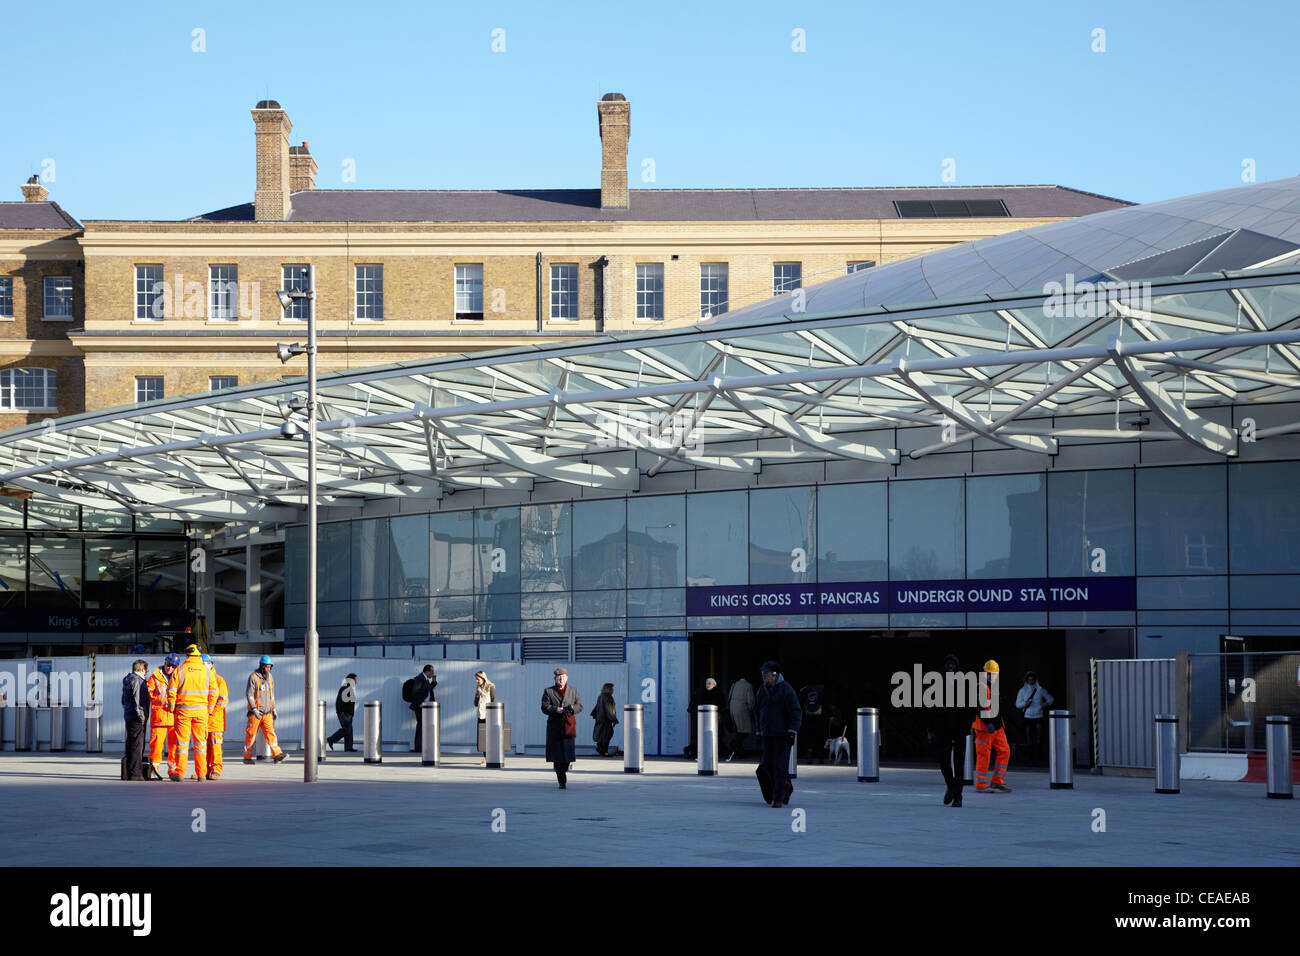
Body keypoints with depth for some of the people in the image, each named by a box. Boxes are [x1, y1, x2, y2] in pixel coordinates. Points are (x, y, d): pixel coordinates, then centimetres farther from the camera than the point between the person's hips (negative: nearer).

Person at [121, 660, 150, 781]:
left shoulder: (127, 680, 18)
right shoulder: (138, 680, -12)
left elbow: (124, 700, 25)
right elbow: (136, 699, -18)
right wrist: (141, 715, -17)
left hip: (128, 716, 10)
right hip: (137, 717, -10)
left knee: (131, 745, 12)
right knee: (137, 745, -10)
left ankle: (130, 772, 16)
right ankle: (135, 773, -12)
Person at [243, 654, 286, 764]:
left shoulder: (269, 677, 11)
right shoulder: (253, 677, -9)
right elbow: (249, 695, -13)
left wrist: (274, 709, 18)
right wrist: (254, 710, -22)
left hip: (267, 713, 5)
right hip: (255, 713, -5)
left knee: (270, 733, -6)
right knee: (251, 734, 2)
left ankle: (277, 755, -16)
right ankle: (247, 757, 10)